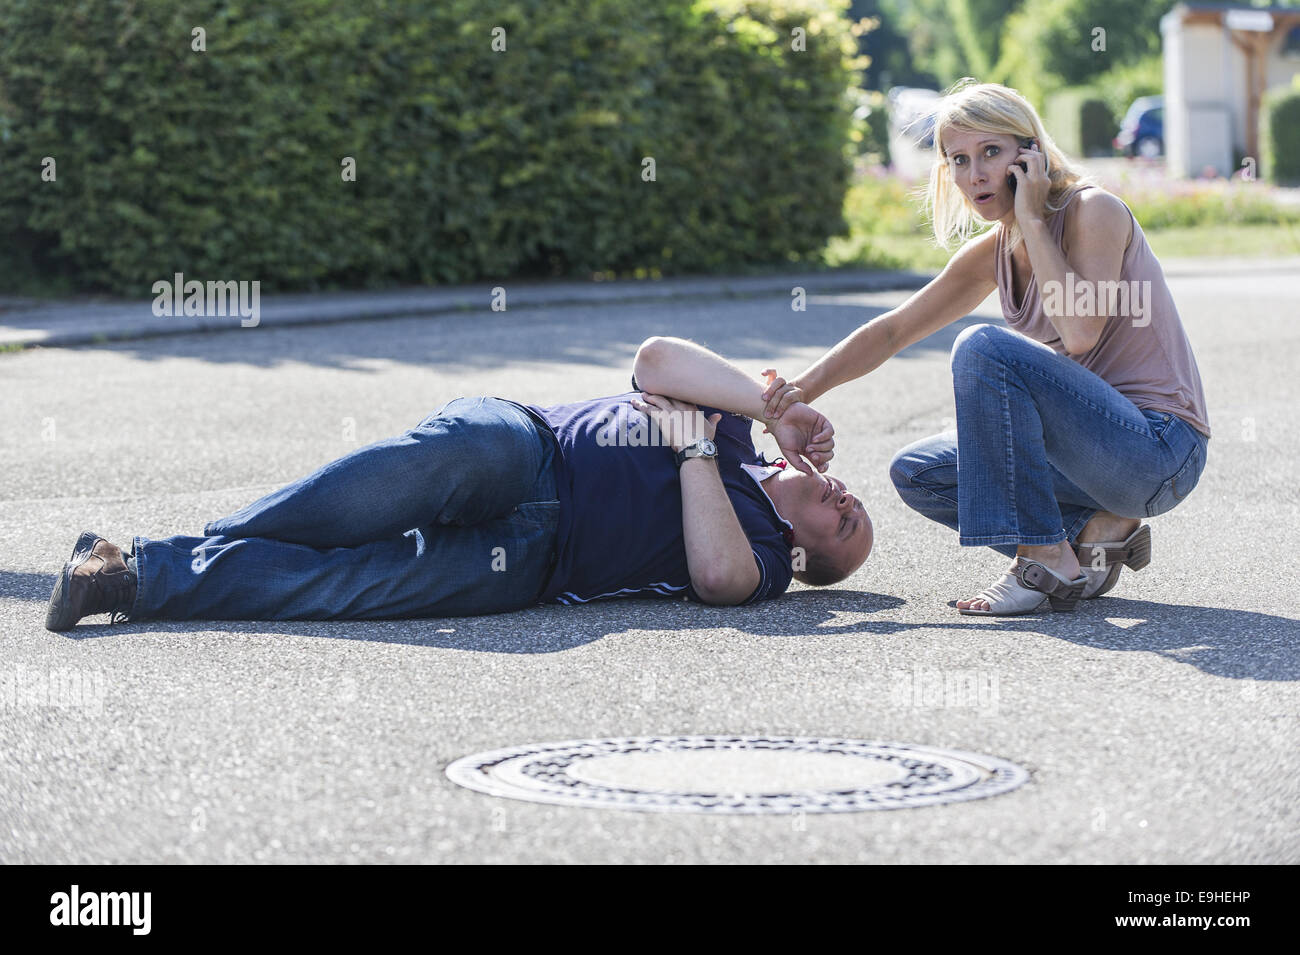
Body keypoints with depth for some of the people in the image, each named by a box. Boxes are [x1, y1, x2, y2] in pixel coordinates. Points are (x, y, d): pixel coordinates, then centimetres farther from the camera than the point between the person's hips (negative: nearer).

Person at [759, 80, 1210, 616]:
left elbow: (1079, 333, -28)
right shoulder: (991, 255, 9)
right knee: (916, 473, 9)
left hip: (1162, 449, -9)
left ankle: (1047, 559, -20)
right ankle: (1096, 529, 2)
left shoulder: (1094, 211, -13)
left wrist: (1032, 220, -18)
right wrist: (803, 390, 2)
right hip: (1102, 442, 9)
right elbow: (892, 331, 15)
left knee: (983, 348, -25)